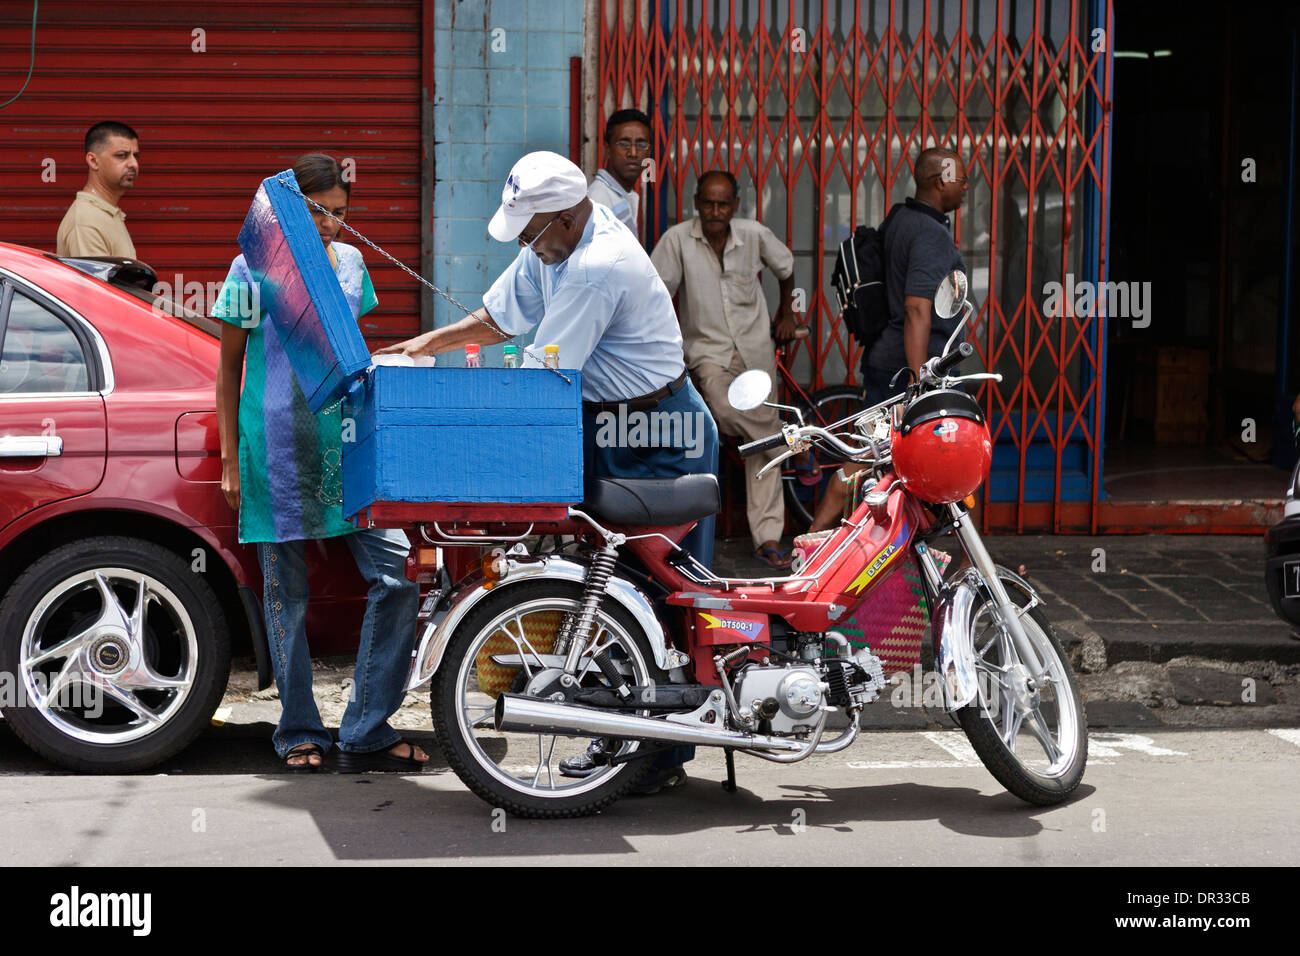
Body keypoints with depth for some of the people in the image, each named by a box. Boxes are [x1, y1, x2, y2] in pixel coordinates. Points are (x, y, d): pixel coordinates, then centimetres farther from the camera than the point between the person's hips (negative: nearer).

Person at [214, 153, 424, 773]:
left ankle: (367, 733, 0)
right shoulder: (253, 267, 0)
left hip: (349, 443, 4)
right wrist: (230, 460, -1)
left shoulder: (350, 262, 13)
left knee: (396, 575, -7)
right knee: (287, 594, 4)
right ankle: (300, 733, 18)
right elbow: (229, 366, 3)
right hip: (278, 449, -4)